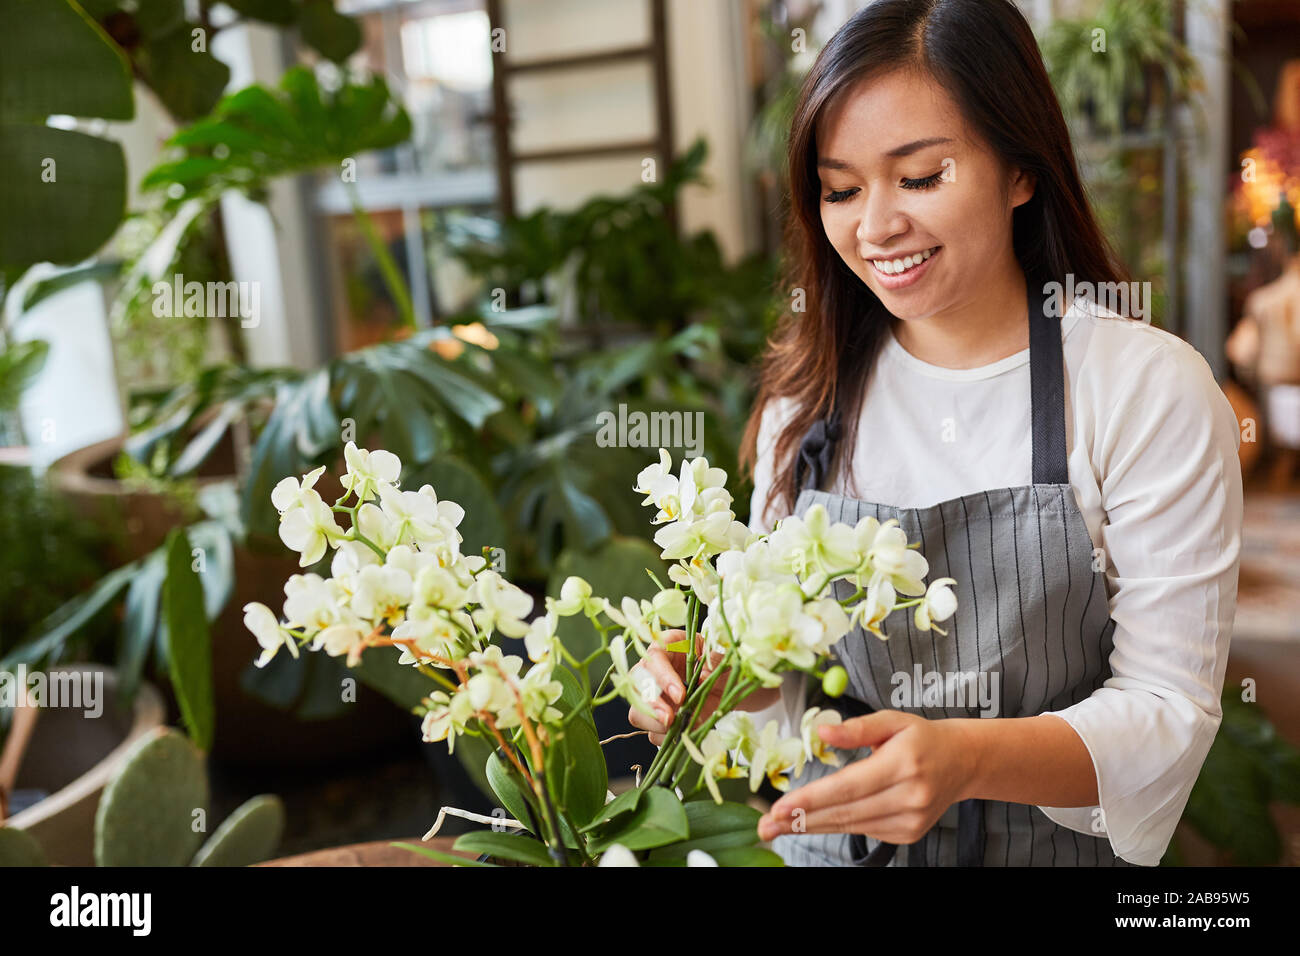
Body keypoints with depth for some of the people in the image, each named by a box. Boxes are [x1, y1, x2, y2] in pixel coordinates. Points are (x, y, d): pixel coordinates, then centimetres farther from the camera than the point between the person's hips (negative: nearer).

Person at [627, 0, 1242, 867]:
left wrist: (968, 757, -34)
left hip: (1052, 845, -3)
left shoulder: (1150, 390, -16)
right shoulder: (806, 396, -5)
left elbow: (1168, 709, -18)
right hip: (828, 840, 3)